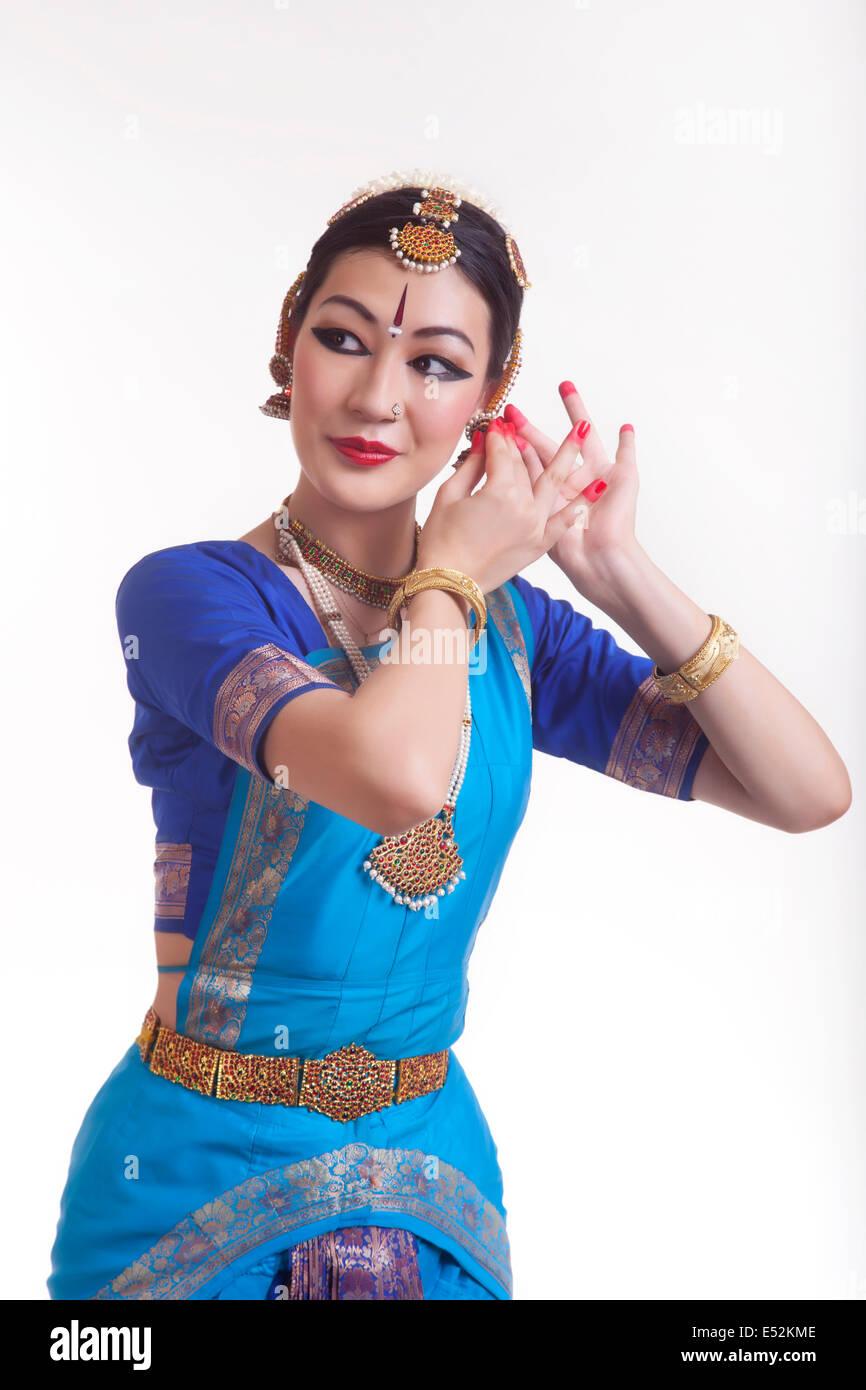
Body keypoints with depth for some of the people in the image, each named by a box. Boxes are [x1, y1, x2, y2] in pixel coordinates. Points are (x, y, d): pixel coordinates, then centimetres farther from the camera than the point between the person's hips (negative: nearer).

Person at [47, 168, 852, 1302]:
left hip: (432, 1159, 4)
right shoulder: (185, 592, -15)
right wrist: (453, 568, -17)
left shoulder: (508, 623, -1)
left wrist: (614, 568, -11)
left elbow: (809, 793, -6)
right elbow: (400, 776, -35)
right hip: (199, 1169, -3)